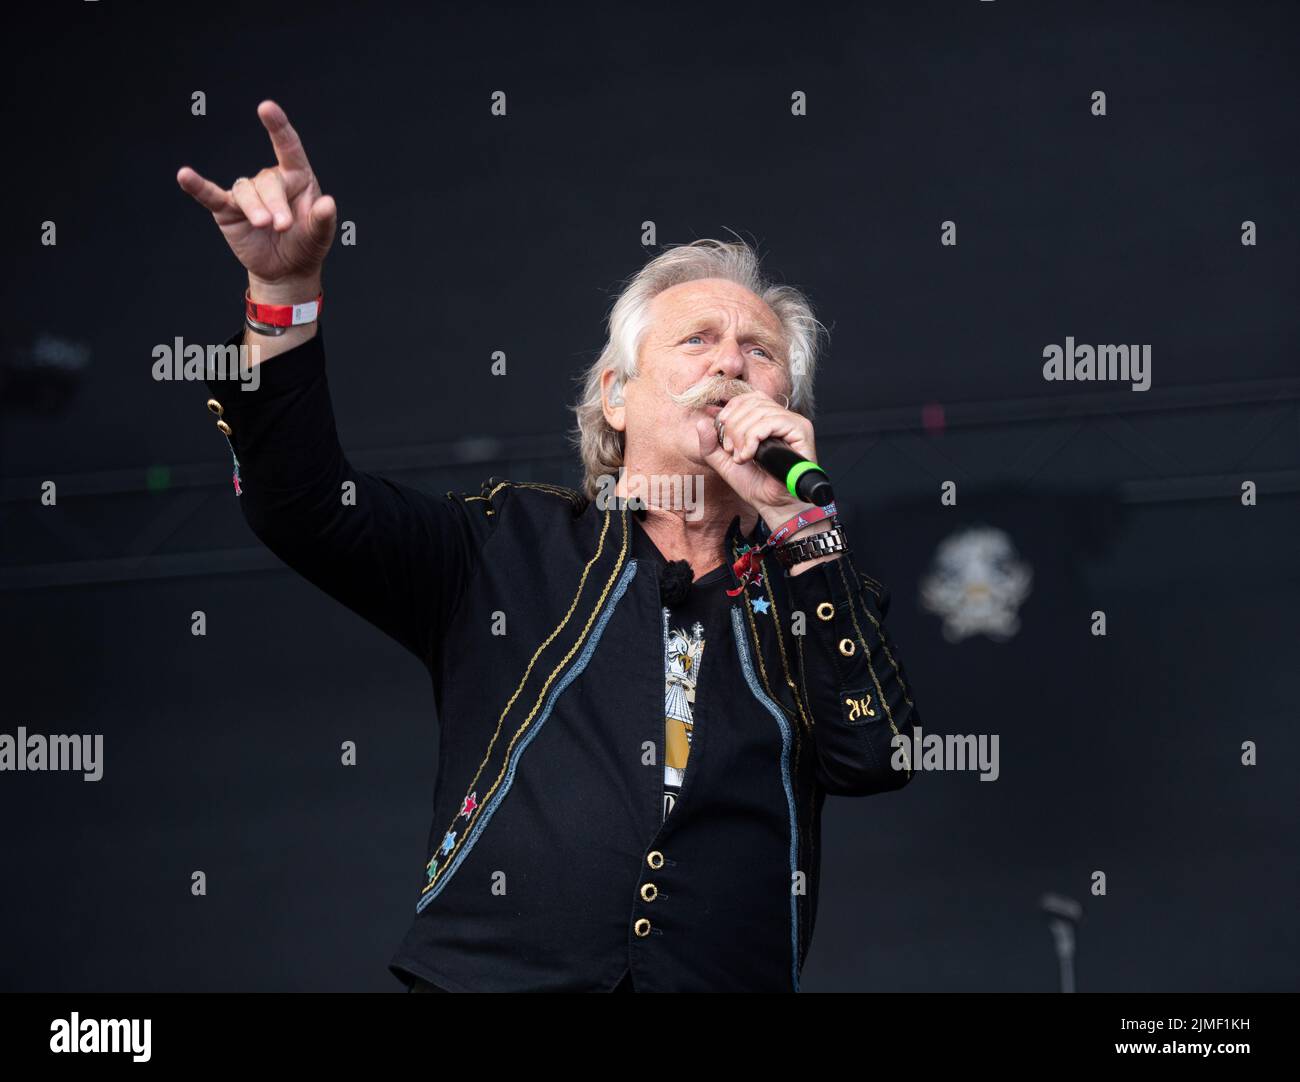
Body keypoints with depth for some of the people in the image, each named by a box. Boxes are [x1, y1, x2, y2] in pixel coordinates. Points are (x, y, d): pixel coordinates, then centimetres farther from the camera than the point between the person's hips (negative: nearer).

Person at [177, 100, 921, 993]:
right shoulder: (513, 544, 12)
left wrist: (798, 522, -3)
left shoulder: (814, 582, 14)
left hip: (732, 974, 1)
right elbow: (305, 502, 4)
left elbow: (878, 755, -1)